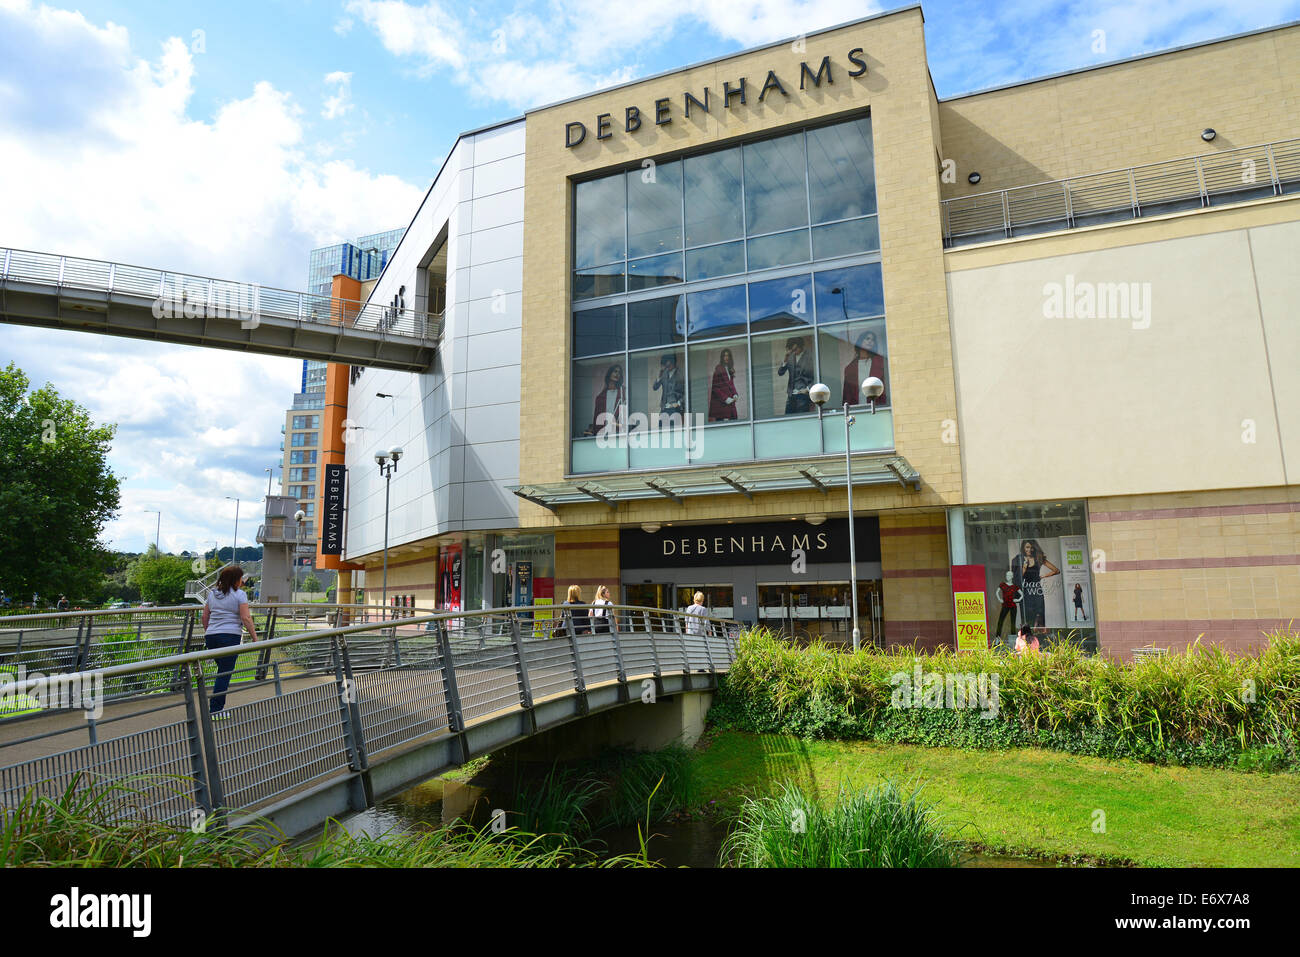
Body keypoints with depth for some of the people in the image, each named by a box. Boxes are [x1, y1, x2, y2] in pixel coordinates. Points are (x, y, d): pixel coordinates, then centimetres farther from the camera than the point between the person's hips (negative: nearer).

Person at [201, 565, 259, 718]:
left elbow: (205, 617, 17)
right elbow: (246, 618, -11)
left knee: (223, 671, 19)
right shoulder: (239, 594, -5)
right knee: (225, 674, -1)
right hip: (230, 636, -6)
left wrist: (207, 633, 29)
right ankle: (215, 710, -1)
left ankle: (218, 705, 21)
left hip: (211, 636, 6)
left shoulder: (212, 594, 14)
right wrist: (255, 637, -8)